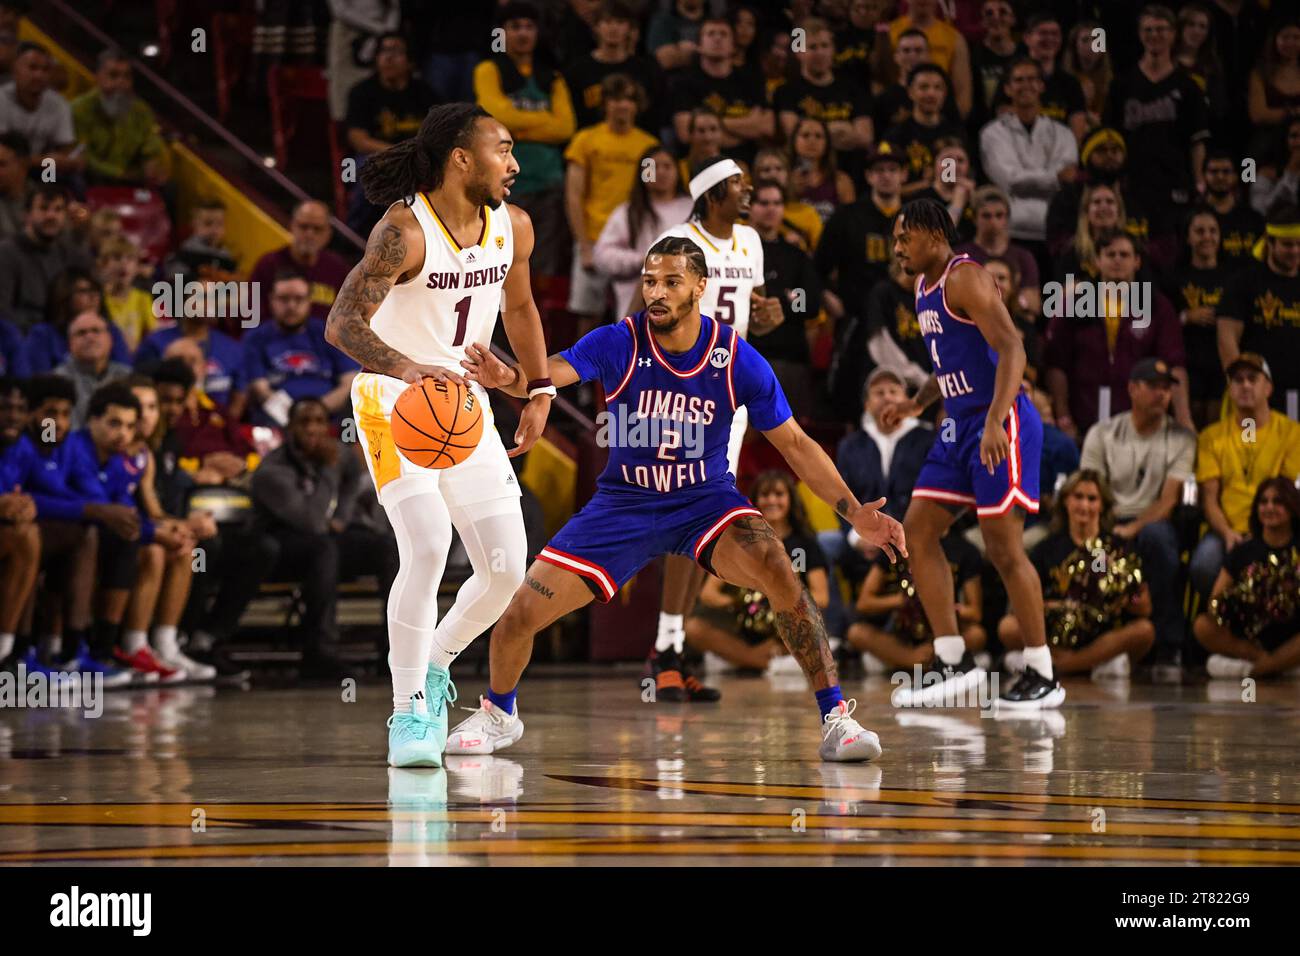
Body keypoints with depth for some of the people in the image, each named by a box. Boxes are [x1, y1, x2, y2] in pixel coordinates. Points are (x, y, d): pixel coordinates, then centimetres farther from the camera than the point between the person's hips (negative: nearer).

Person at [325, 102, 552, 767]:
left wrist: (539, 392, 17)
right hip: (394, 401, -6)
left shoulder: (513, 227, -1)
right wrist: (406, 367, -48)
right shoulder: (405, 231, -22)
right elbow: (342, 325, -32)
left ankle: (433, 666, 28)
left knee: (506, 570, 1)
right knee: (428, 547, -24)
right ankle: (409, 711, -12)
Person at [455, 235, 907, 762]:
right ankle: (499, 713, 25)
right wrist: (507, 378, -56)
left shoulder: (737, 359, -13)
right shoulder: (618, 344, -15)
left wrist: (854, 511, -15)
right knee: (522, 613, -8)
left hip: (705, 500, -1)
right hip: (624, 502, 1)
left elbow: (794, 444, -5)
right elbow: (548, 373, -31)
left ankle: (836, 718, -21)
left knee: (775, 567, -31)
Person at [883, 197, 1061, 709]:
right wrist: (916, 403, 16)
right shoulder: (923, 286, 15)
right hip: (961, 426, 10)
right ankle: (953, 662, 8)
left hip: (1002, 423, -10)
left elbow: (1011, 350, -24)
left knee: (1003, 546, -9)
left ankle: (1043, 676, -1)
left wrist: (994, 423, -34)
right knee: (917, 529, 5)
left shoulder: (965, 279, -14)